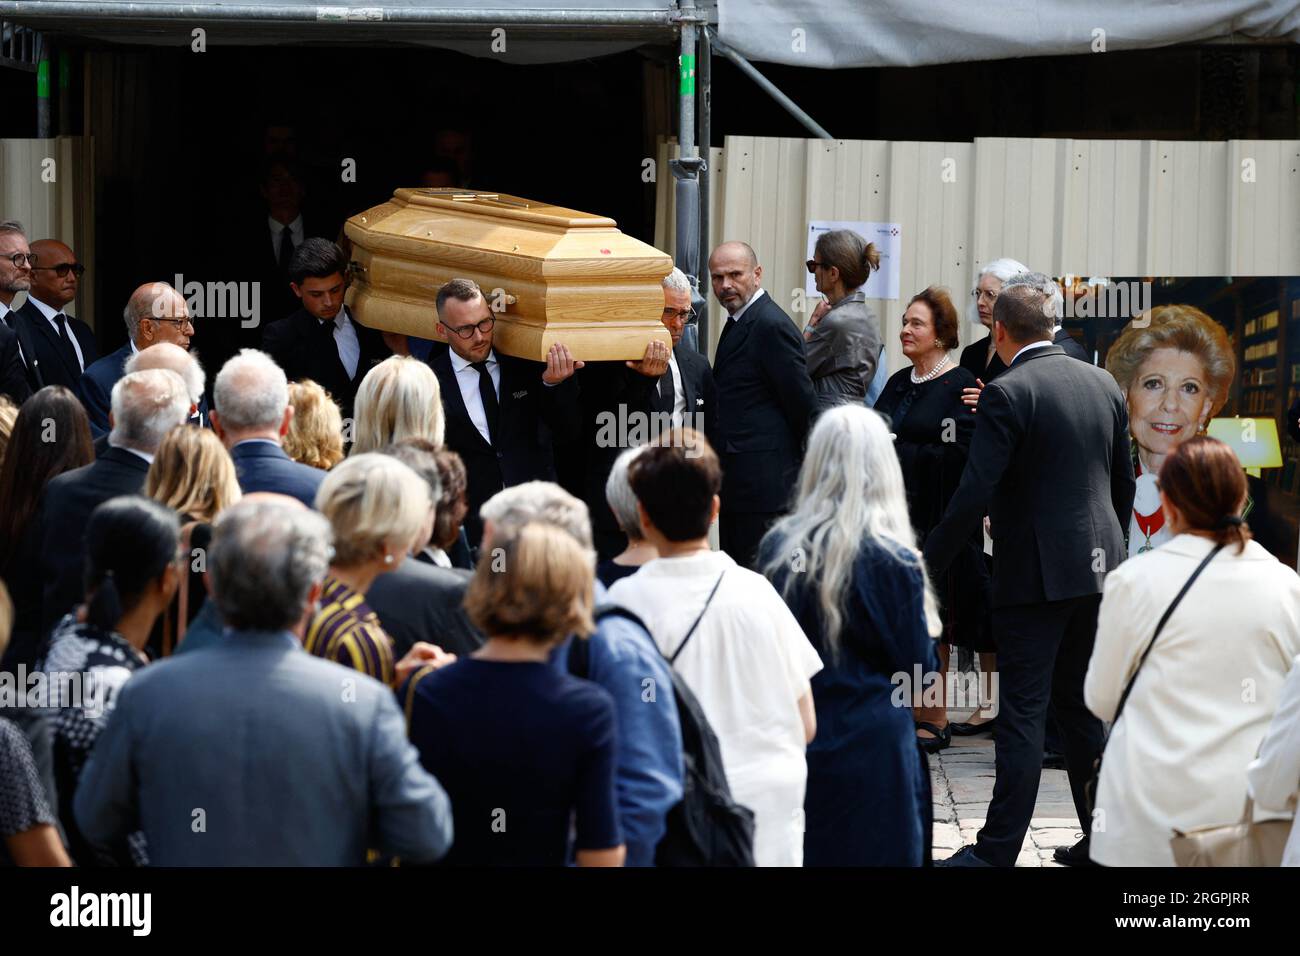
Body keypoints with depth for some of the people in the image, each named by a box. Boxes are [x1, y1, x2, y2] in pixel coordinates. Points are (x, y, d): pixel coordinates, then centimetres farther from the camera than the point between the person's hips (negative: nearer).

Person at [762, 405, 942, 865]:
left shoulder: (778, 547, -3)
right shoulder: (893, 559, -14)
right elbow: (919, 670, -7)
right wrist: (927, 624, 11)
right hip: (875, 749, -4)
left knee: (801, 859, 14)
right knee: (875, 855, 5)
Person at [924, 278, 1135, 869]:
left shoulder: (1009, 393, -14)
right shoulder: (1103, 384, 7)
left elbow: (974, 494, -18)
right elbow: (1124, 484, 14)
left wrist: (927, 567, -11)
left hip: (1036, 571, -7)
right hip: (1097, 567, 7)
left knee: (1022, 714, -4)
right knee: (1082, 706, 16)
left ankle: (998, 851, -2)